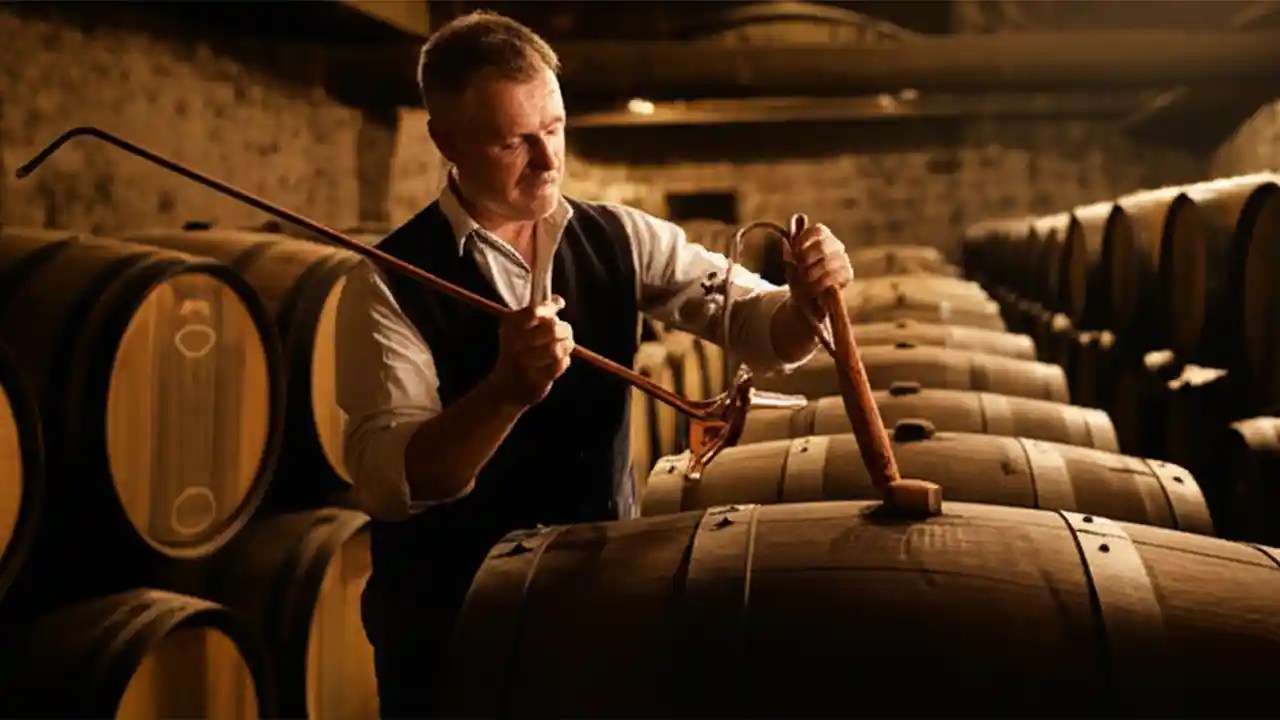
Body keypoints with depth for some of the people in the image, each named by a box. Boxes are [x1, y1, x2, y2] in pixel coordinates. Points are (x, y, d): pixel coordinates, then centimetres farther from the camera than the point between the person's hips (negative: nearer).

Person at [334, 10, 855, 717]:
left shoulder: (619, 240, -1)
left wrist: (806, 299, -25)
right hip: (452, 625, -4)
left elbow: (755, 325, -2)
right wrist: (506, 392, -38)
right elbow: (383, 481, -22)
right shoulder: (390, 282, -14)